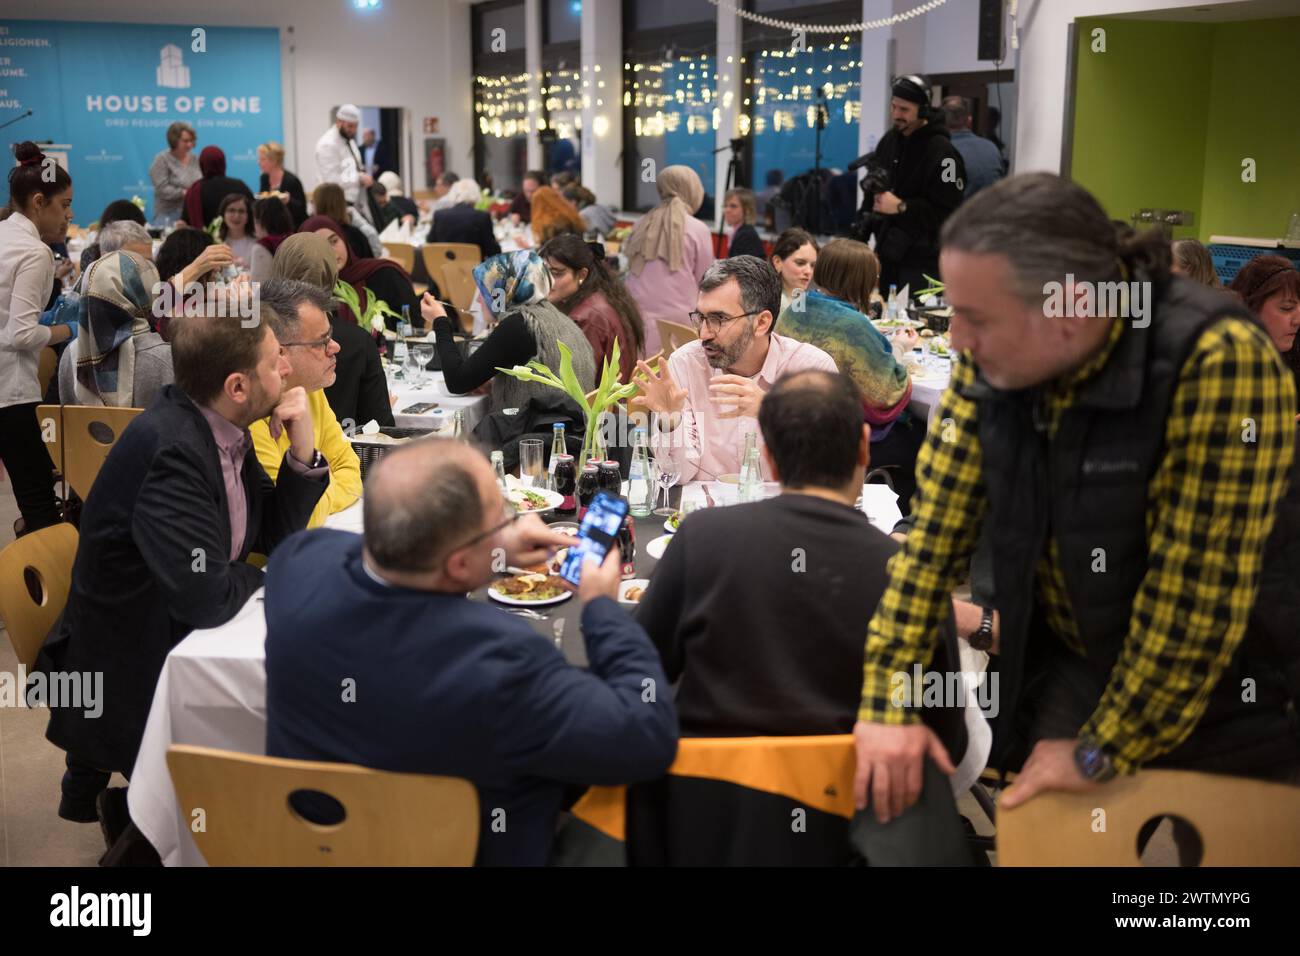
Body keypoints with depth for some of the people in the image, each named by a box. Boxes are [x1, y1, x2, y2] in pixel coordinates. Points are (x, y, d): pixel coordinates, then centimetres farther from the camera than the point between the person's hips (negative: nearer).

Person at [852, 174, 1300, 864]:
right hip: (1070, 670, 4)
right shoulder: (995, 362, -10)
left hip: (1229, 701, -4)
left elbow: (1196, 591, -26)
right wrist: (886, 701, -11)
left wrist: (1103, 750, -17)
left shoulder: (1220, 363, -28)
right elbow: (935, 529, -6)